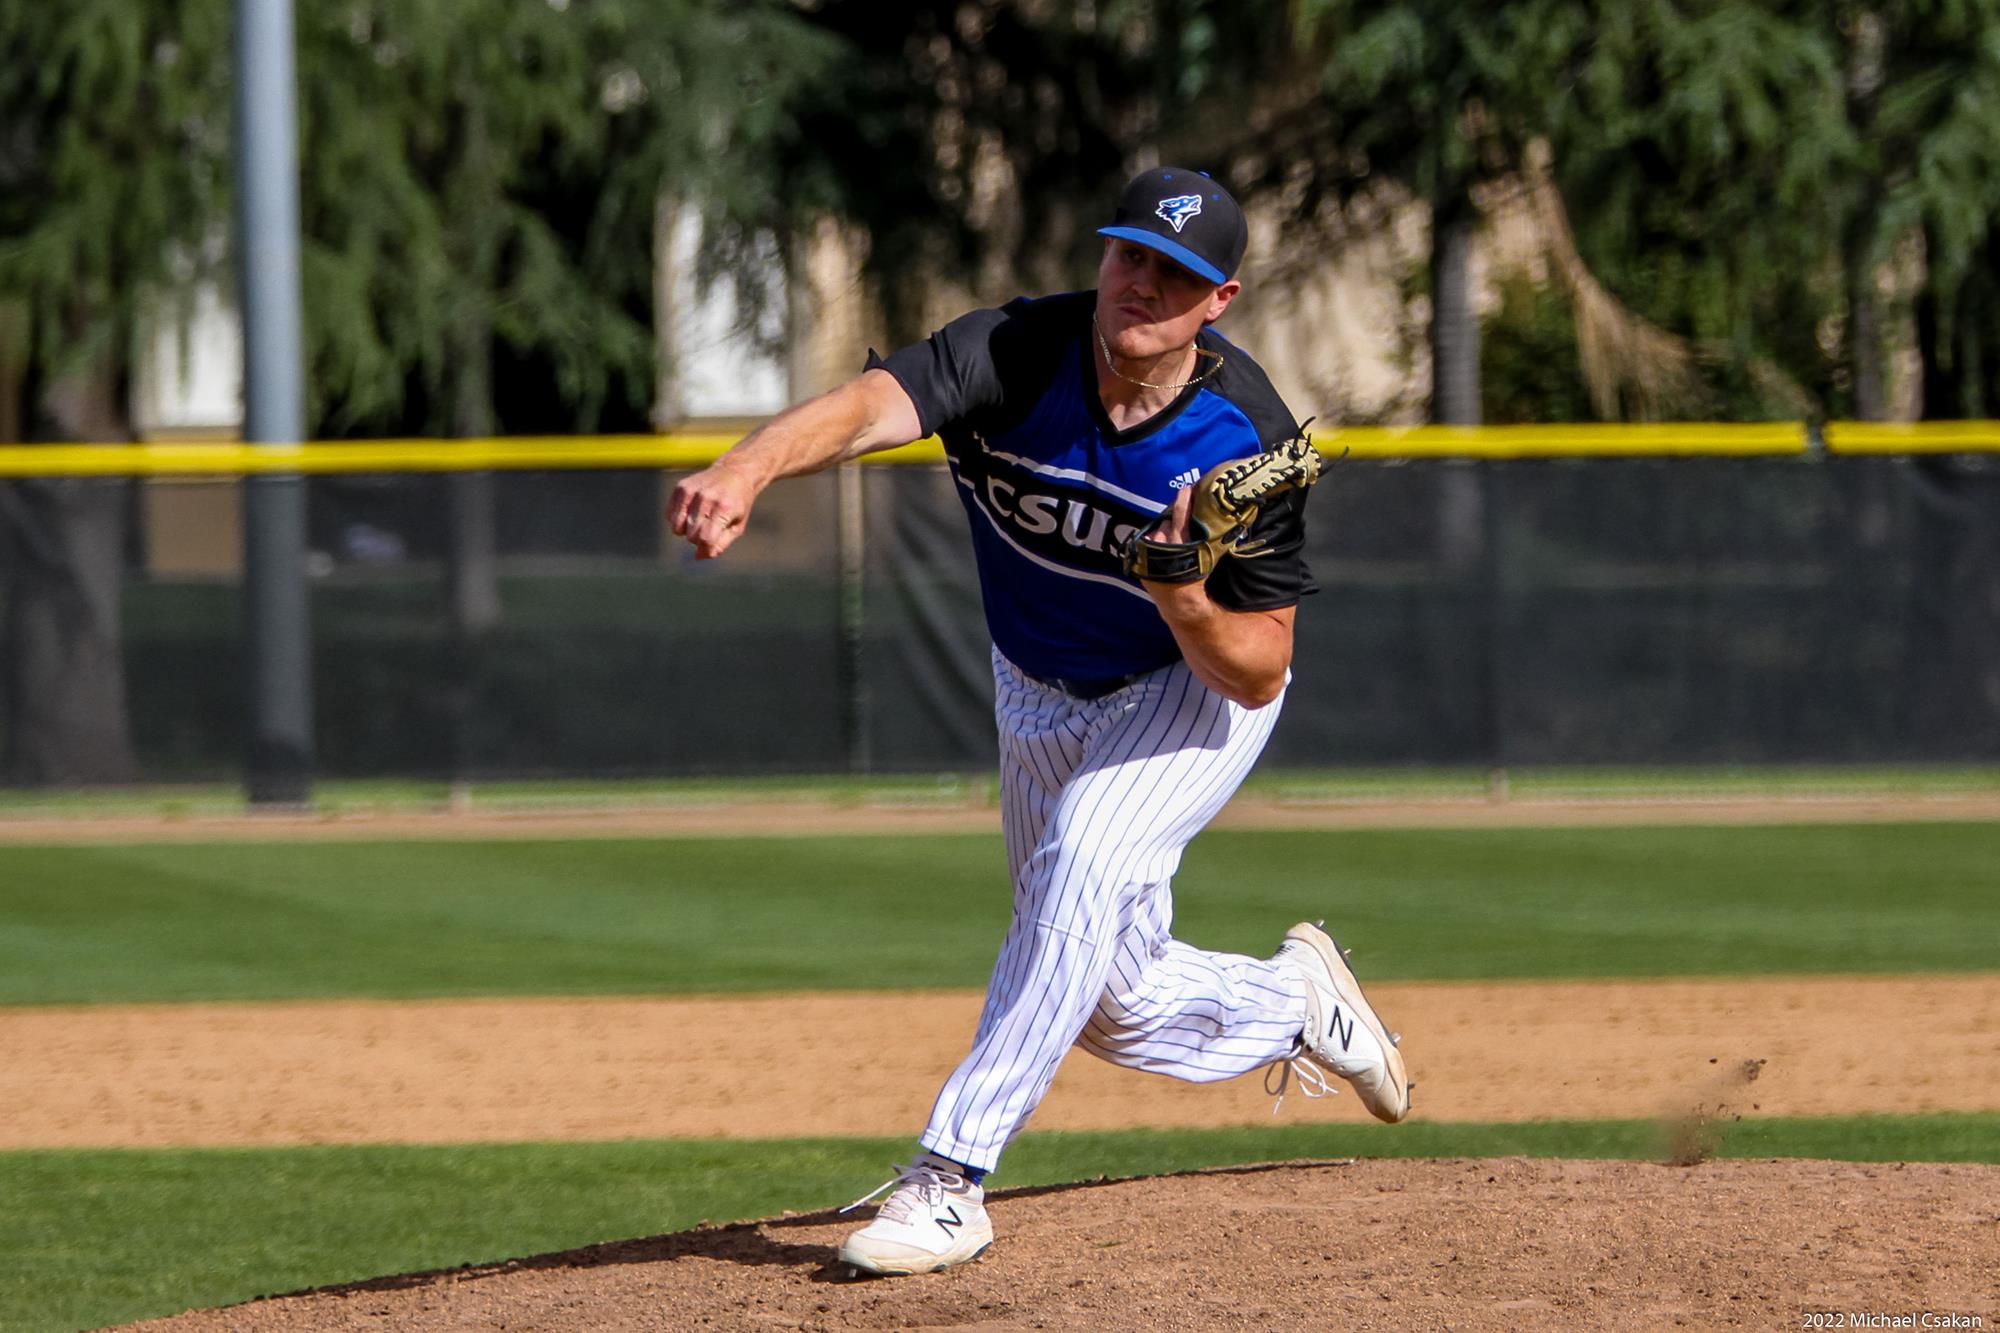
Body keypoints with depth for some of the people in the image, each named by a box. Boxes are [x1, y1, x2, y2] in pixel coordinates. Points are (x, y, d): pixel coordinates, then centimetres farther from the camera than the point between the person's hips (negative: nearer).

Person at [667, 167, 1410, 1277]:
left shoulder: (1247, 442, -29)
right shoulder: (1014, 355, -28)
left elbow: (1257, 674, -23)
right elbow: (869, 405, -49)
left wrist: (1185, 602, -45)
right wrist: (744, 471, -69)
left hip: (1194, 691, -3)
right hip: (1040, 696, 3)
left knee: (1087, 861, -31)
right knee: (1111, 1002, 9)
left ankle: (951, 1176, -28)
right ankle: (1293, 1004, 41)